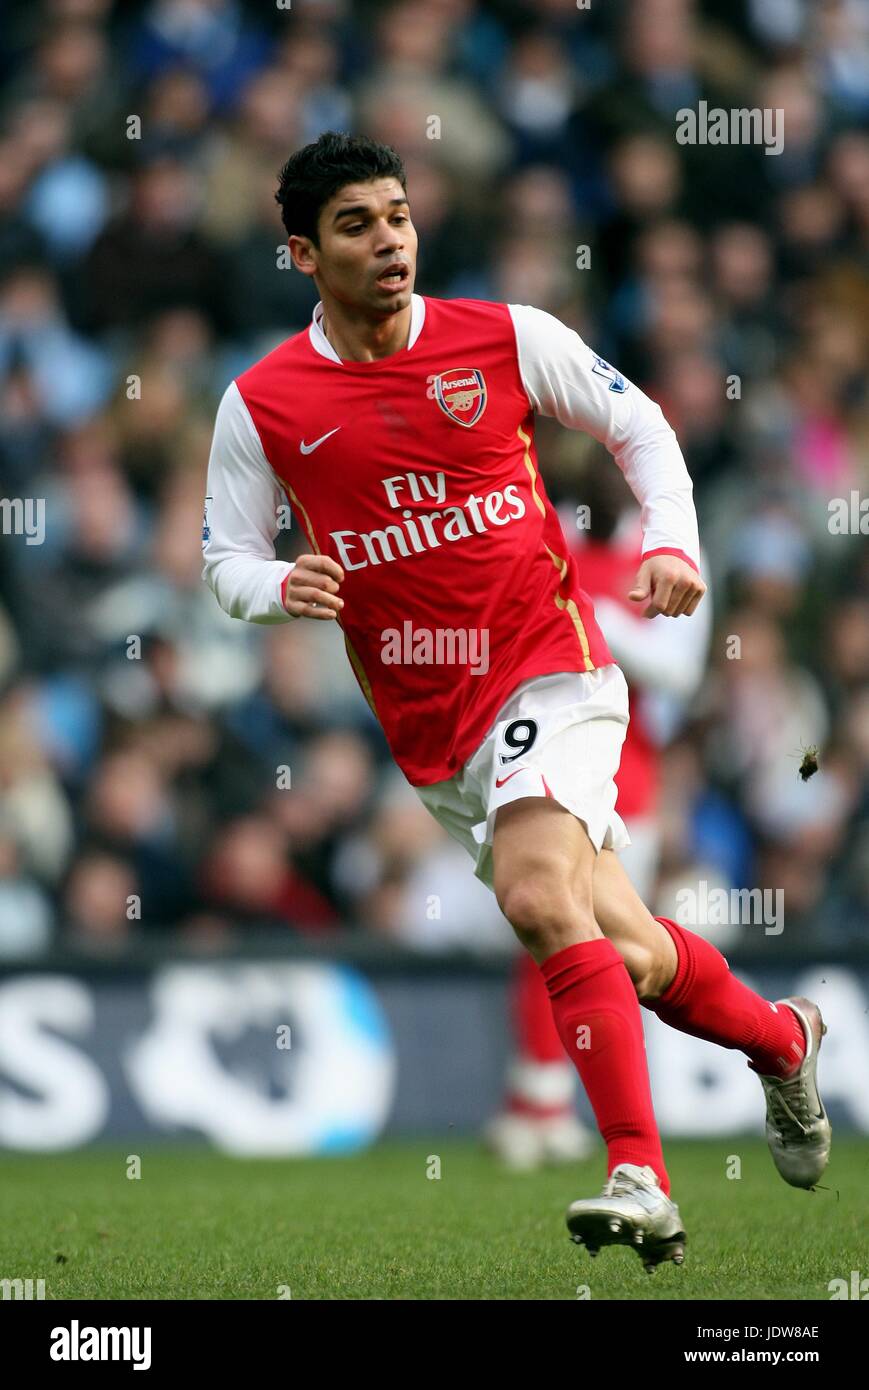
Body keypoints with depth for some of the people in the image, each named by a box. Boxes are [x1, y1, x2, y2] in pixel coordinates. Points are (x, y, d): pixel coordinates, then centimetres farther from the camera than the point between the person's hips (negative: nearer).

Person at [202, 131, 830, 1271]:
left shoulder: (506, 339, -2)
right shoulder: (262, 403, 0)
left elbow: (638, 425, 11)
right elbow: (225, 554, 8)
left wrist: (673, 540, -5)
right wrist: (282, 588, -15)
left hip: (549, 671, -3)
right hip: (432, 733, 3)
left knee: (537, 896, -29)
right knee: (629, 960, 6)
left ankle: (640, 1177, -31)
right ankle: (780, 1038, 37)